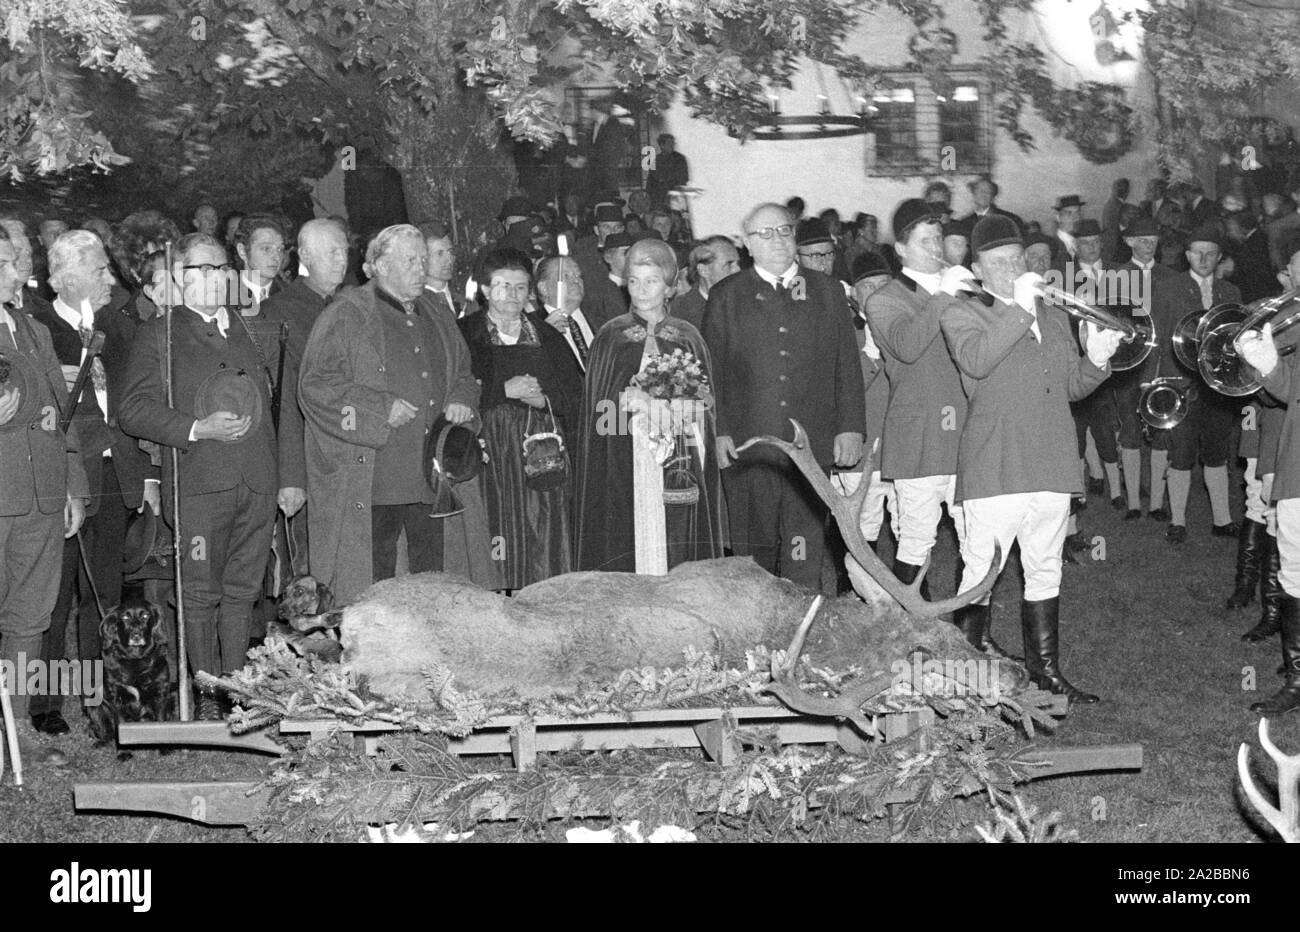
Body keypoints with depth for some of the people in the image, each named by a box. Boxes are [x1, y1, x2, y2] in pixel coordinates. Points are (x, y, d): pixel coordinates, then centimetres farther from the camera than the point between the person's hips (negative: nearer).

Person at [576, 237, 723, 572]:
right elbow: (597, 407, 5)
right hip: (623, 464, -1)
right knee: (625, 553, -2)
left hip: (679, 460, 1)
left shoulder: (688, 338, 9)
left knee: (678, 554, 0)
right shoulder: (610, 337, 5)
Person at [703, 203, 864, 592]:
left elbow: (848, 365, 9)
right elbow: (712, 371, 5)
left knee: (805, 555, -1)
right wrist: (717, 432, -3)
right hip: (747, 447, 0)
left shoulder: (828, 292, 12)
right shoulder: (725, 296, 9)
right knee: (753, 549, 4)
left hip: (812, 444, 1)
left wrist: (851, 428, 2)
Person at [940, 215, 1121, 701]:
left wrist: (1095, 359, 1)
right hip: (994, 469, -6)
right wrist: (1019, 307, -19)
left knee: (1044, 571, 14)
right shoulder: (961, 313, 1)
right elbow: (975, 360, -20)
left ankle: (1045, 669, 24)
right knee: (980, 572, -6)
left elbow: (1072, 387, 21)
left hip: (1051, 467, 6)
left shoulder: (1054, 317, 21)